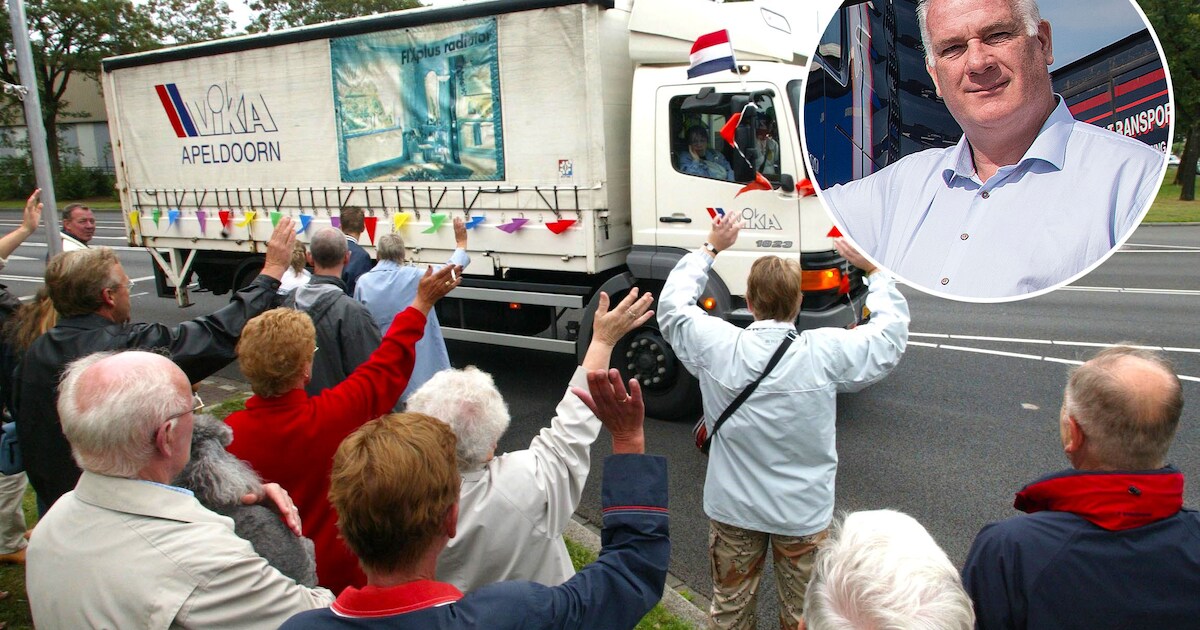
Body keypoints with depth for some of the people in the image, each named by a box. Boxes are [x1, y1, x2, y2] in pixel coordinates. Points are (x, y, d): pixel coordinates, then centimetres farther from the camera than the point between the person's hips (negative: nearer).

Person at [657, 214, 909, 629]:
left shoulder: (718, 346, -18)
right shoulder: (826, 351, -20)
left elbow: (672, 304, 2)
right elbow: (892, 329, -2)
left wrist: (710, 249, 10)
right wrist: (870, 269, 10)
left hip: (732, 510, 1)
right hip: (804, 514, -1)